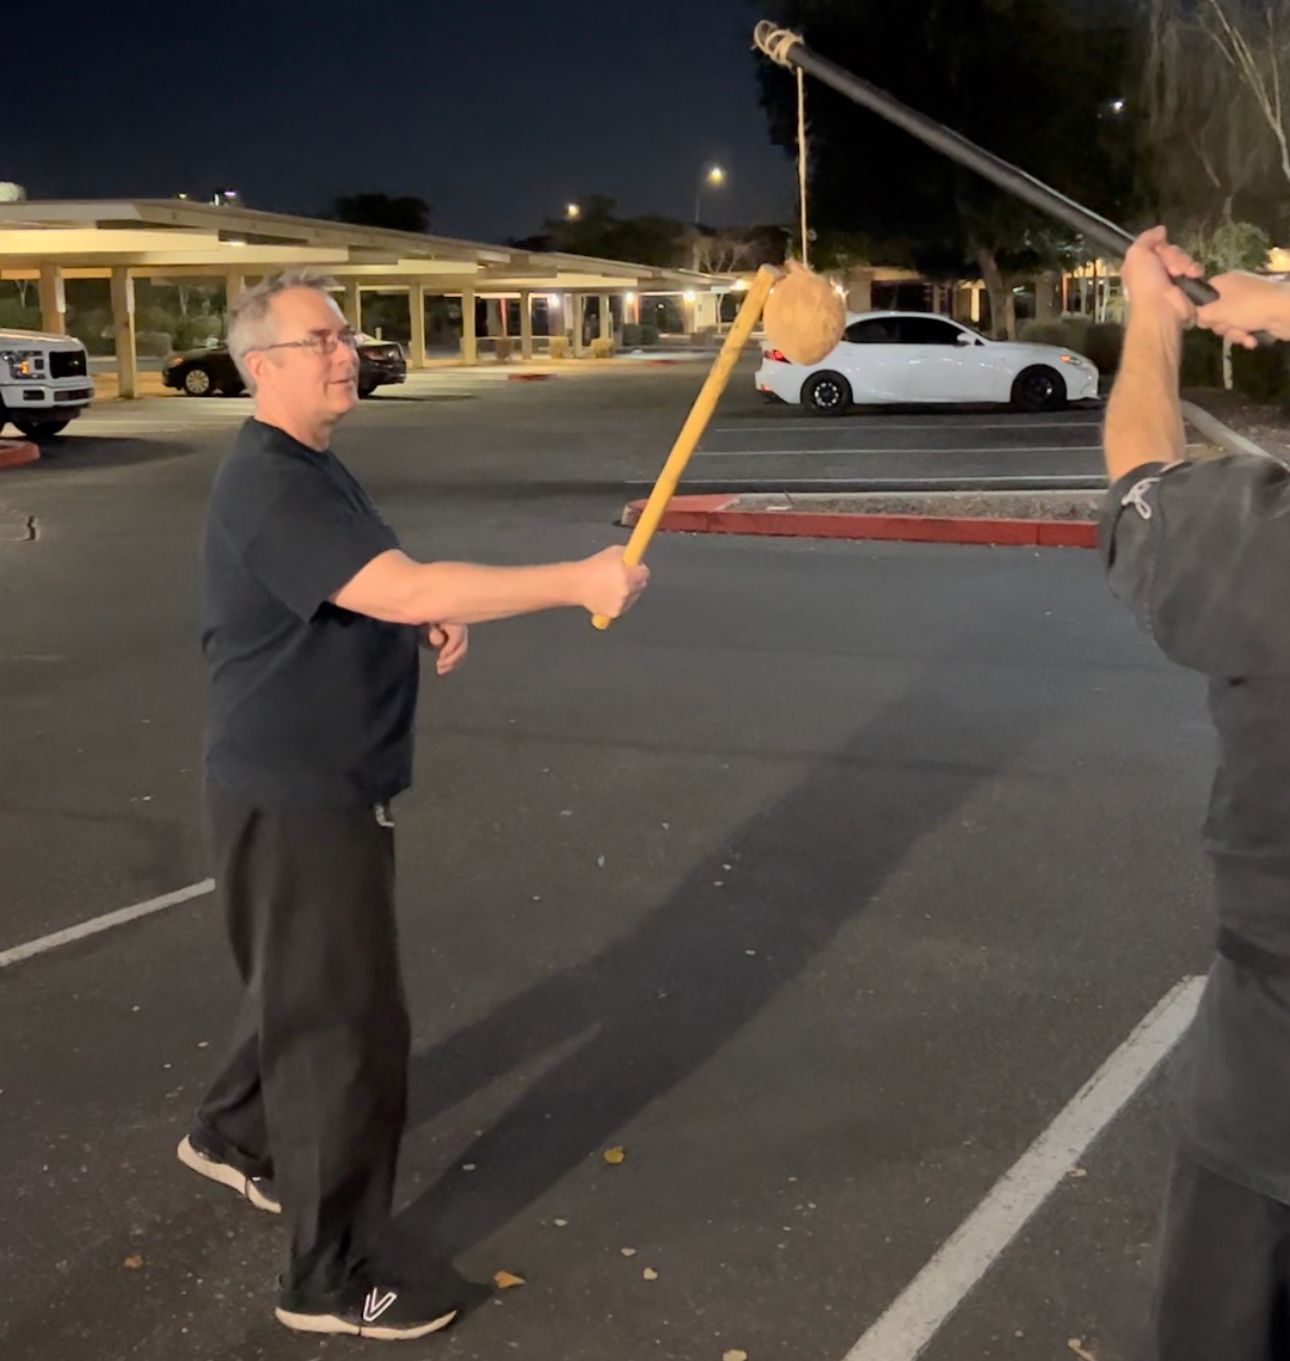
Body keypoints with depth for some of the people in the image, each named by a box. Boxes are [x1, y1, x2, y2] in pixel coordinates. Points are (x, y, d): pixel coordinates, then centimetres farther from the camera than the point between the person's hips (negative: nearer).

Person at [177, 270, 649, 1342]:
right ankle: (330, 1277, 11)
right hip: (296, 796, -10)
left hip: (331, 780, 10)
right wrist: (579, 582, -35)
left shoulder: (314, 466, 11)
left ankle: (233, 1134, 50)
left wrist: (432, 620, 1)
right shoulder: (269, 488, -23)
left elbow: (370, 593, 23)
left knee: (305, 987, 26)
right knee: (349, 1023, -3)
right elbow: (402, 588, -35)